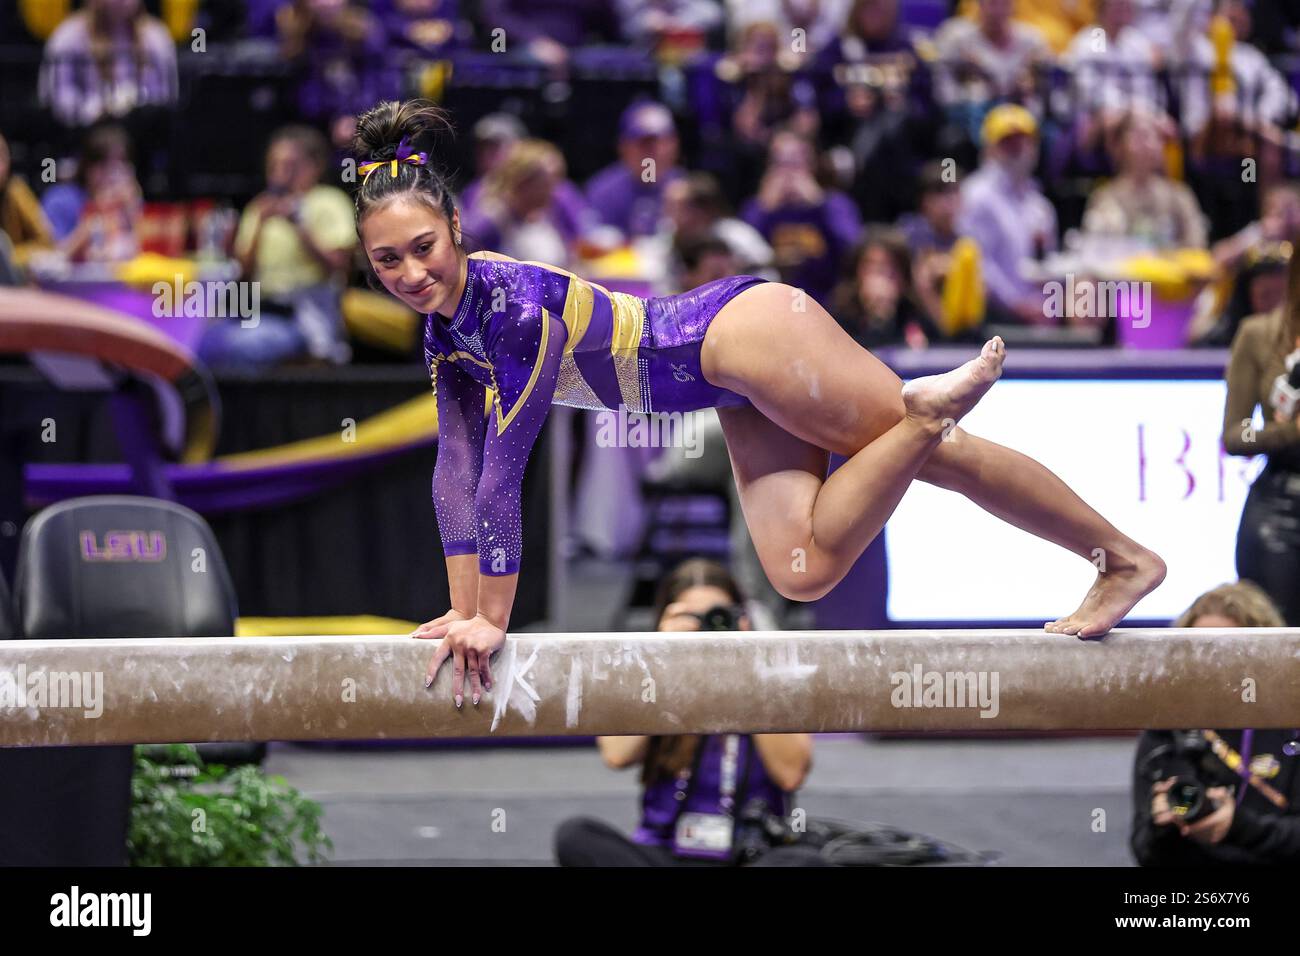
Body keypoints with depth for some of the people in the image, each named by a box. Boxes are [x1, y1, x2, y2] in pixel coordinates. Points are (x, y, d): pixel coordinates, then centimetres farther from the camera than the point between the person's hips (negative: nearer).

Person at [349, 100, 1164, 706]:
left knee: (943, 455, 1)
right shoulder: (446, 330, 1)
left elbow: (503, 472, -26)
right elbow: (457, 469, 6)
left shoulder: (517, 305, -27)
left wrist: (494, 620, -23)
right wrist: (466, 611, 3)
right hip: (739, 392, 9)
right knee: (802, 569, 3)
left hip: (746, 332, -9)